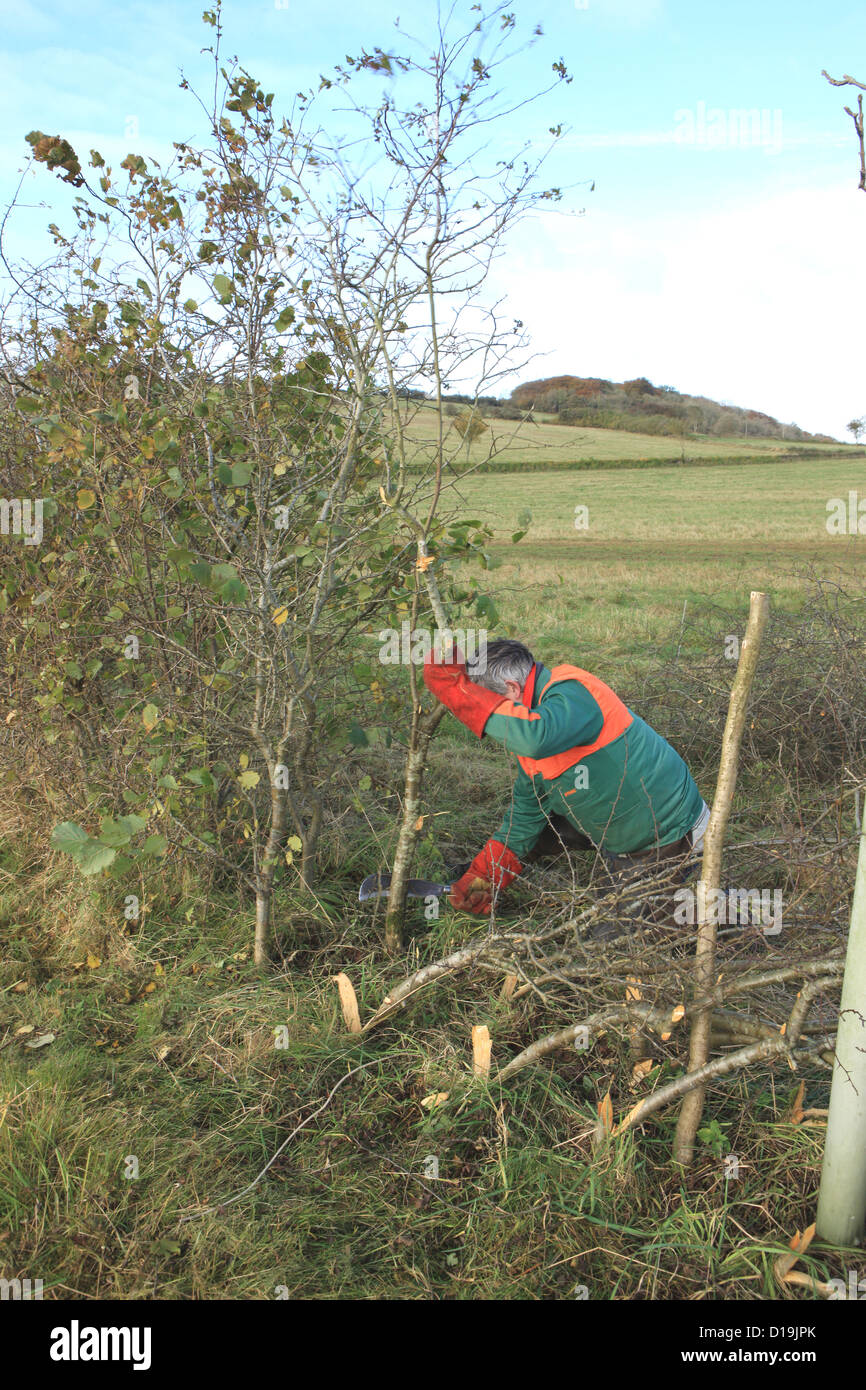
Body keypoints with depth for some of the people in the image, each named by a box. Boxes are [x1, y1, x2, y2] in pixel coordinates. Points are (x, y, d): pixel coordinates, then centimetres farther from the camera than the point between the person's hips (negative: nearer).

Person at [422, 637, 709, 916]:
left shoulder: (571, 693, -26)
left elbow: (536, 737, -51)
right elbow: (525, 811, 9)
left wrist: (456, 690, -43)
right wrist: (483, 878, 4)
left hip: (672, 840, -9)